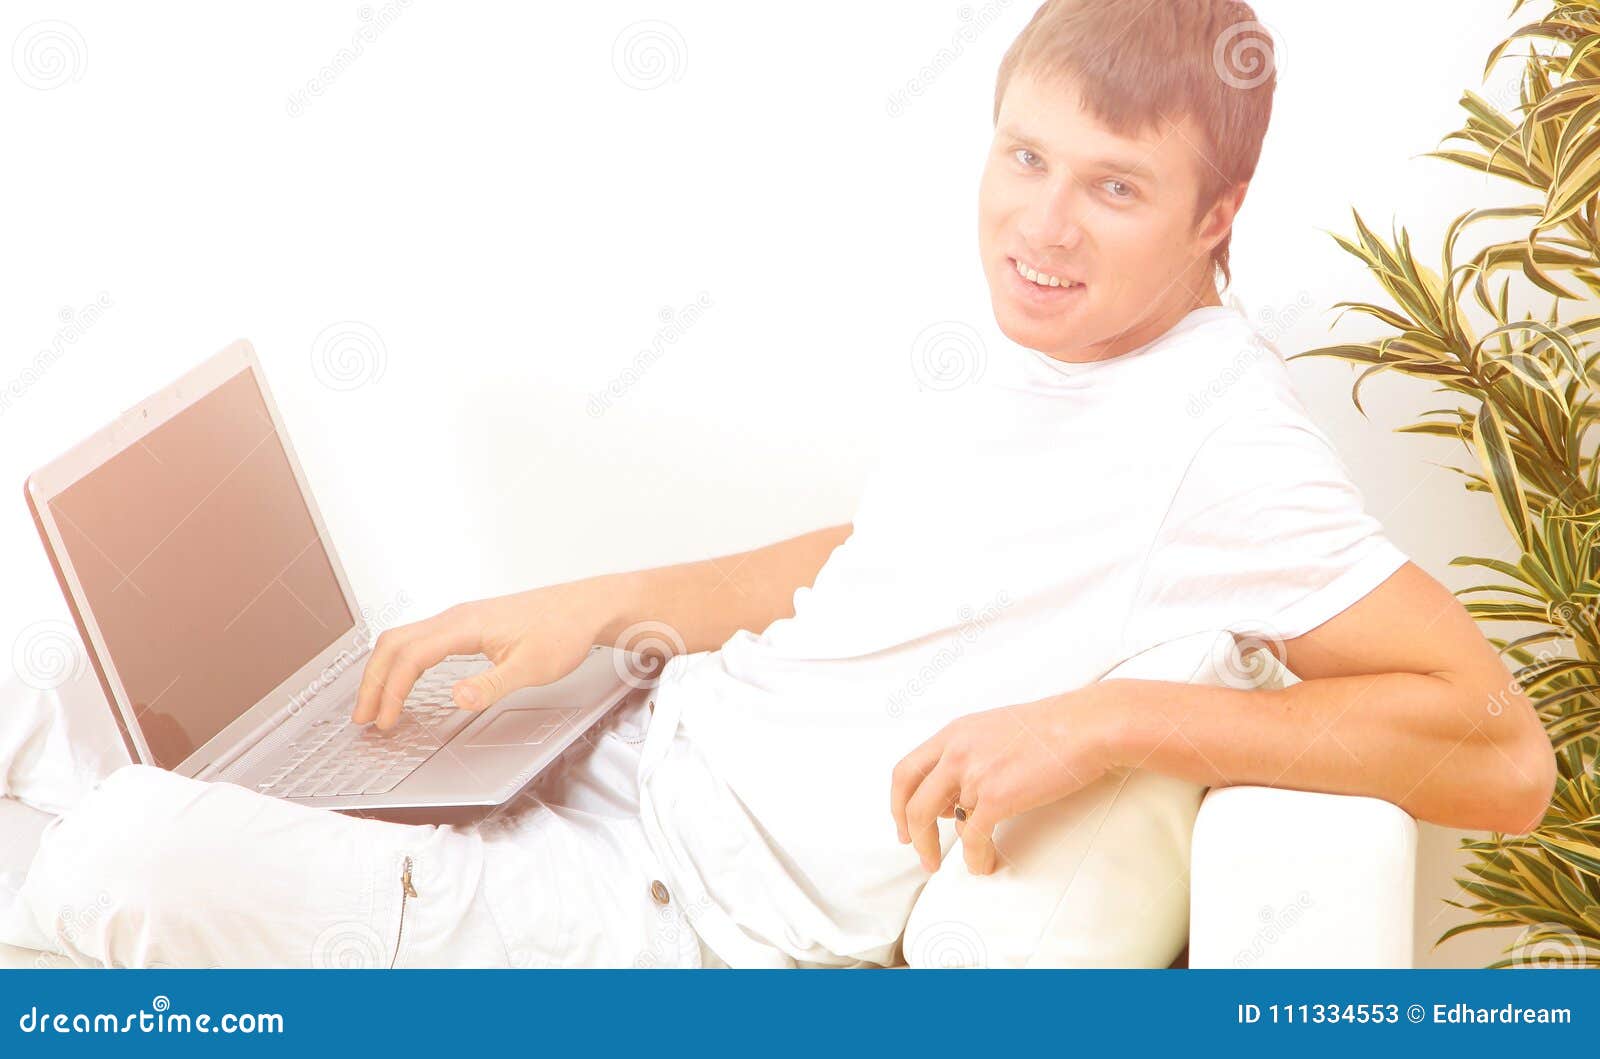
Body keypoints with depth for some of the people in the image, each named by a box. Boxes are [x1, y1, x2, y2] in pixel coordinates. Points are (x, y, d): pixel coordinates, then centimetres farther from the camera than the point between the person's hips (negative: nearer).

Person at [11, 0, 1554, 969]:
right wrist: (608, 602, 5)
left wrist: (1110, 718, -29)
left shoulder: (1219, 443, -19)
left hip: (703, 927, -9)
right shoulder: (1031, 353, 8)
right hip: (631, 763, 9)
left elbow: (1503, 754, -23)